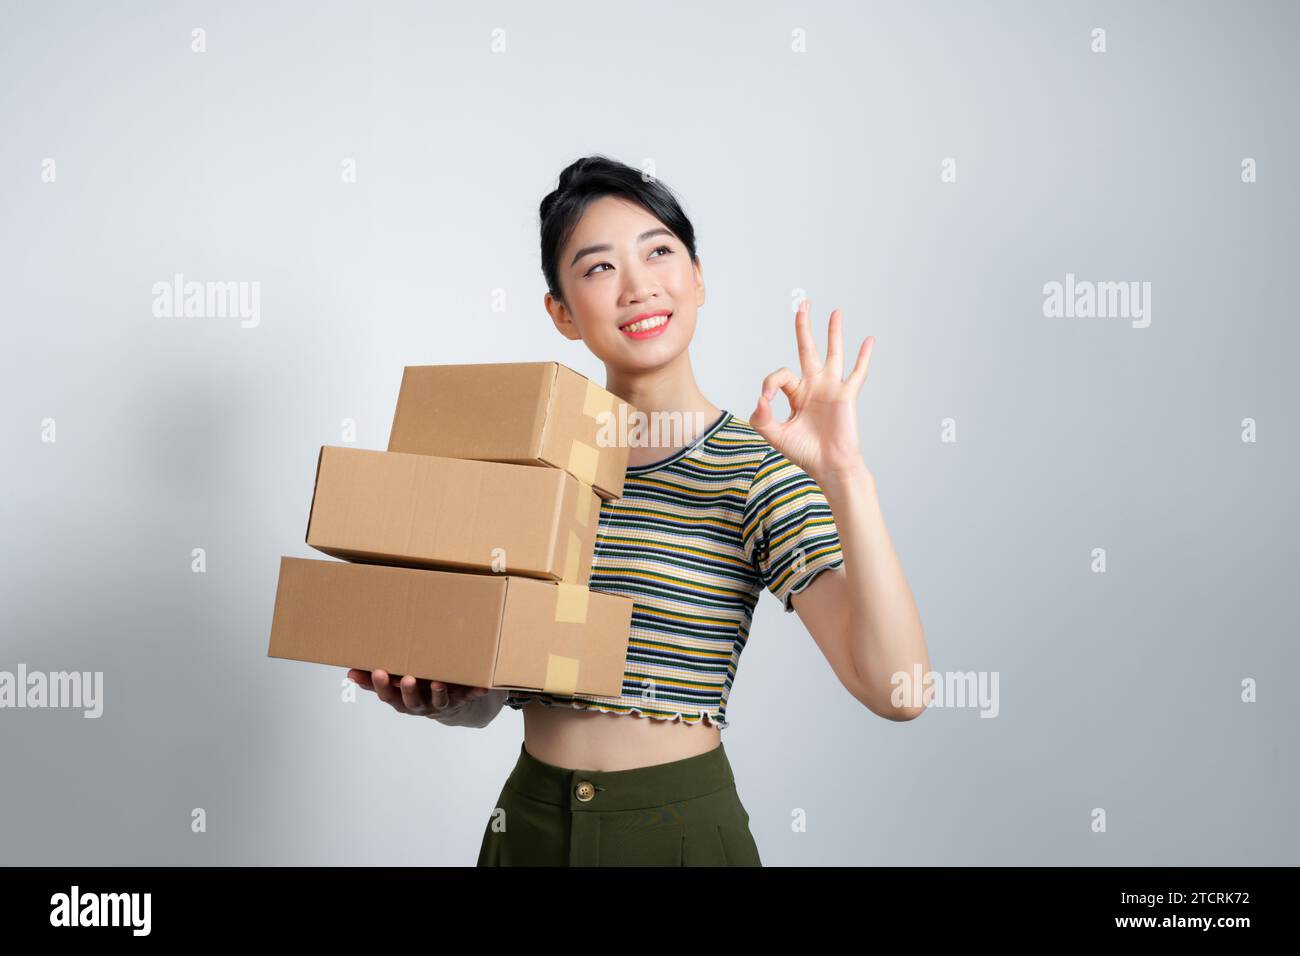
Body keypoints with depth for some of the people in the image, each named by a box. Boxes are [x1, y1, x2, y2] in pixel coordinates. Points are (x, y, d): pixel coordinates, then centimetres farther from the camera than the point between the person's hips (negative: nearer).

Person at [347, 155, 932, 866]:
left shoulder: (757, 469, -11)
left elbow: (896, 692, -22)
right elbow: (483, 697, 8)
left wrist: (844, 474, -29)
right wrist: (428, 692, -14)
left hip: (682, 826, -3)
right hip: (529, 819, 4)